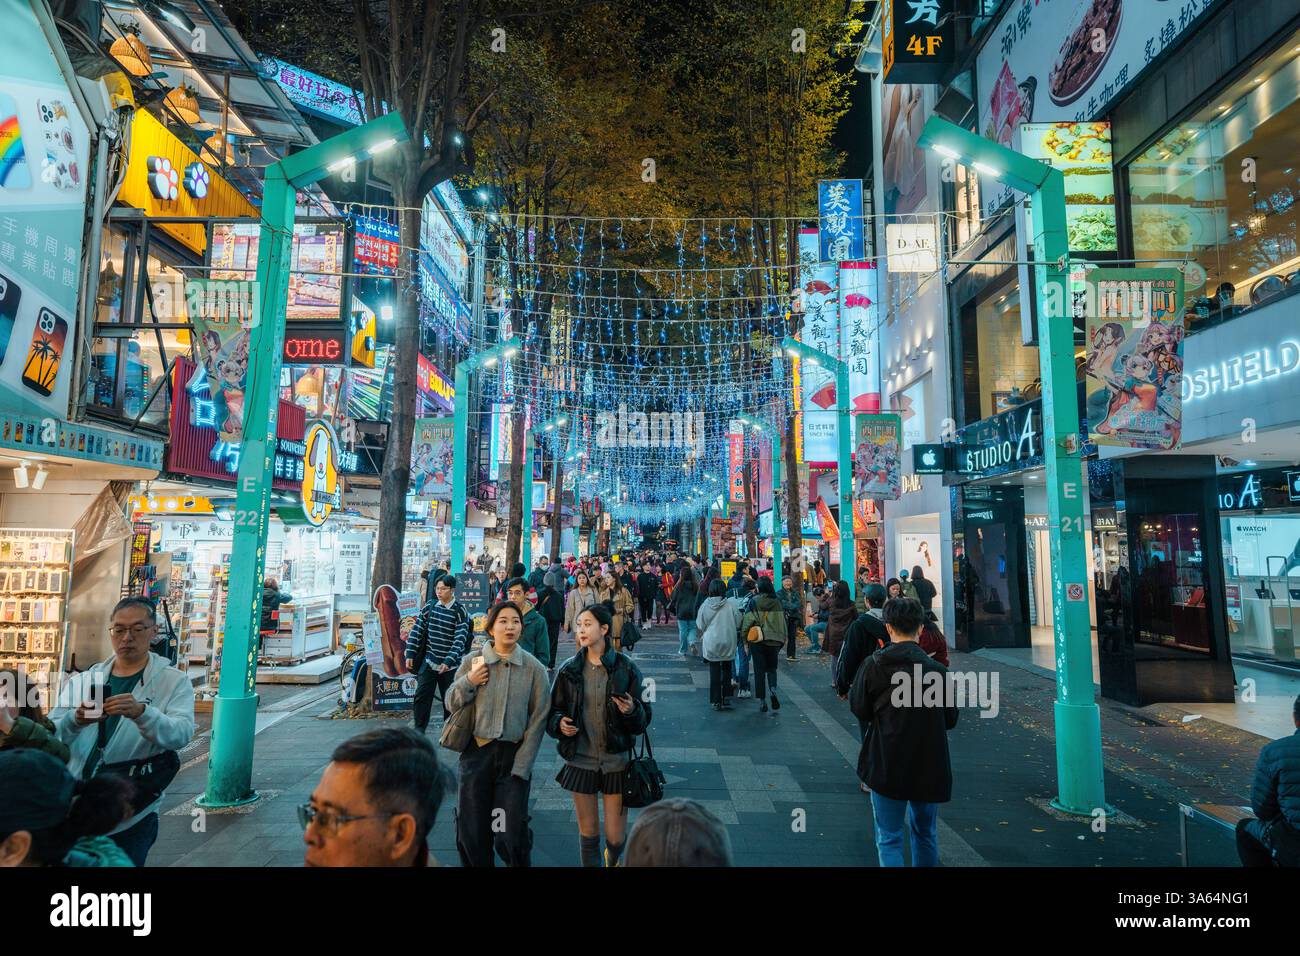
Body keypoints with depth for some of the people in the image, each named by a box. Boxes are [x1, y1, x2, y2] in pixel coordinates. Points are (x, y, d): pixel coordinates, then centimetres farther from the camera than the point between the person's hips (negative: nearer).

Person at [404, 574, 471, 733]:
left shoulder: (460, 611, -10)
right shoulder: (429, 606, 2)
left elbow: (460, 639, -15)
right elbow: (417, 630, 5)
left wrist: (449, 661, -23)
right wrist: (410, 654, -1)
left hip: (450, 665, -3)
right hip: (428, 662, 3)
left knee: (450, 699, 9)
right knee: (421, 696, -1)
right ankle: (419, 730, 13)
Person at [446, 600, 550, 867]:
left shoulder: (534, 668, -4)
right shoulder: (472, 661, 0)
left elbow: (538, 719, -2)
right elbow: (451, 705, 8)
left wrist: (521, 767, -7)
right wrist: (468, 682, -12)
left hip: (514, 755, -1)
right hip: (476, 753, 1)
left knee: (512, 835, 1)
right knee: (471, 831, 8)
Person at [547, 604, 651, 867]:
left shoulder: (626, 668, -8)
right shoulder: (569, 670, -3)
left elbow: (643, 720, -5)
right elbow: (553, 711, 6)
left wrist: (632, 711, -26)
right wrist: (559, 723, -15)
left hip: (617, 761, -1)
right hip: (581, 760, 1)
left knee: (616, 837, 9)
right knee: (588, 833, 10)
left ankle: (613, 859, 43)